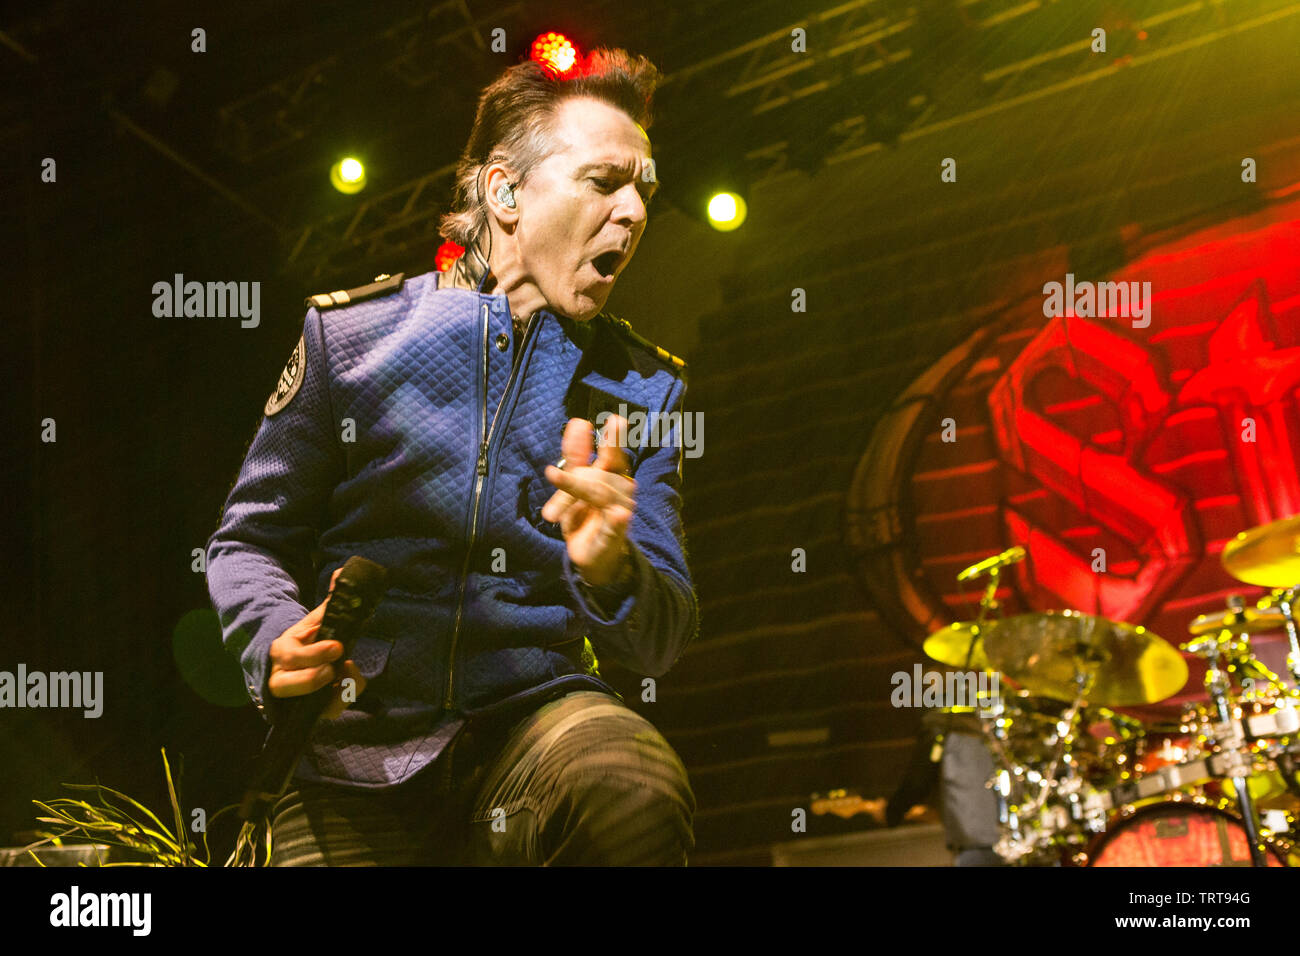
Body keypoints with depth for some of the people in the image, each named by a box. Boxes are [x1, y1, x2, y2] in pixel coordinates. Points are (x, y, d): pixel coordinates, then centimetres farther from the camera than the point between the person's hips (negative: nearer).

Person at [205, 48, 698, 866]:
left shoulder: (641, 388, 9)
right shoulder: (351, 332, 4)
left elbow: (663, 640, 4)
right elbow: (250, 541, 10)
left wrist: (613, 574, -20)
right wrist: (277, 641, -12)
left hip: (538, 708, 2)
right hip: (361, 749, -1)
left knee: (638, 792, -30)